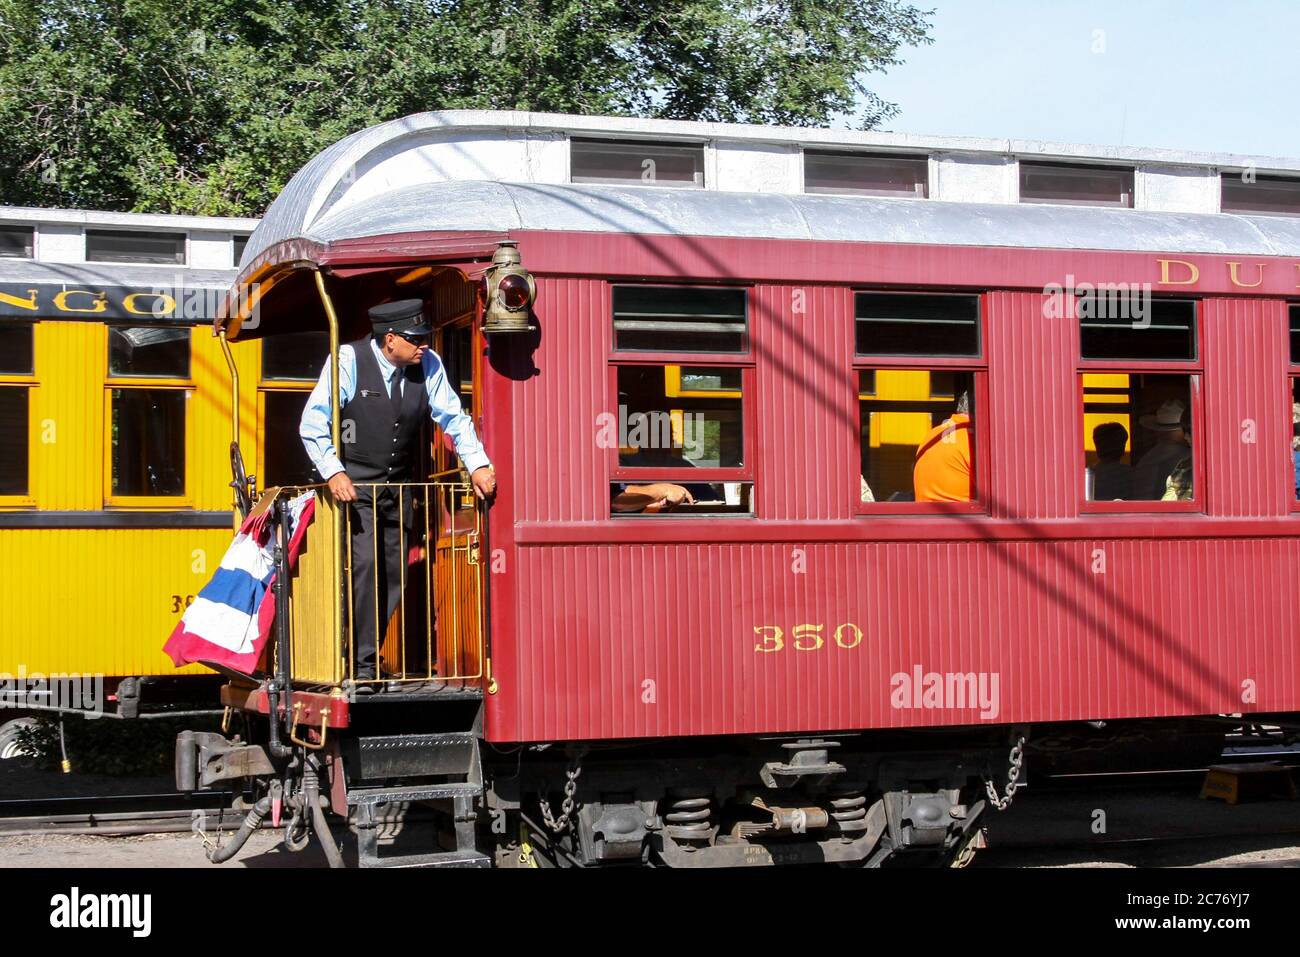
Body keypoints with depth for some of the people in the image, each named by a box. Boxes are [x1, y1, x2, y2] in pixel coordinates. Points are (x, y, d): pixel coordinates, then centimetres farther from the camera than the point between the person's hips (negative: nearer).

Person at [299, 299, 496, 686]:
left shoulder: (428, 364, -4)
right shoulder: (349, 360, -16)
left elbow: (453, 418, 3)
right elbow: (313, 422, -16)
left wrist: (478, 465, -8)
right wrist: (333, 472, -25)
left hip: (399, 484, 5)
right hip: (353, 482, -5)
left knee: (395, 569, 3)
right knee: (364, 563, -17)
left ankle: (372, 655, 14)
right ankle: (363, 664, -12)